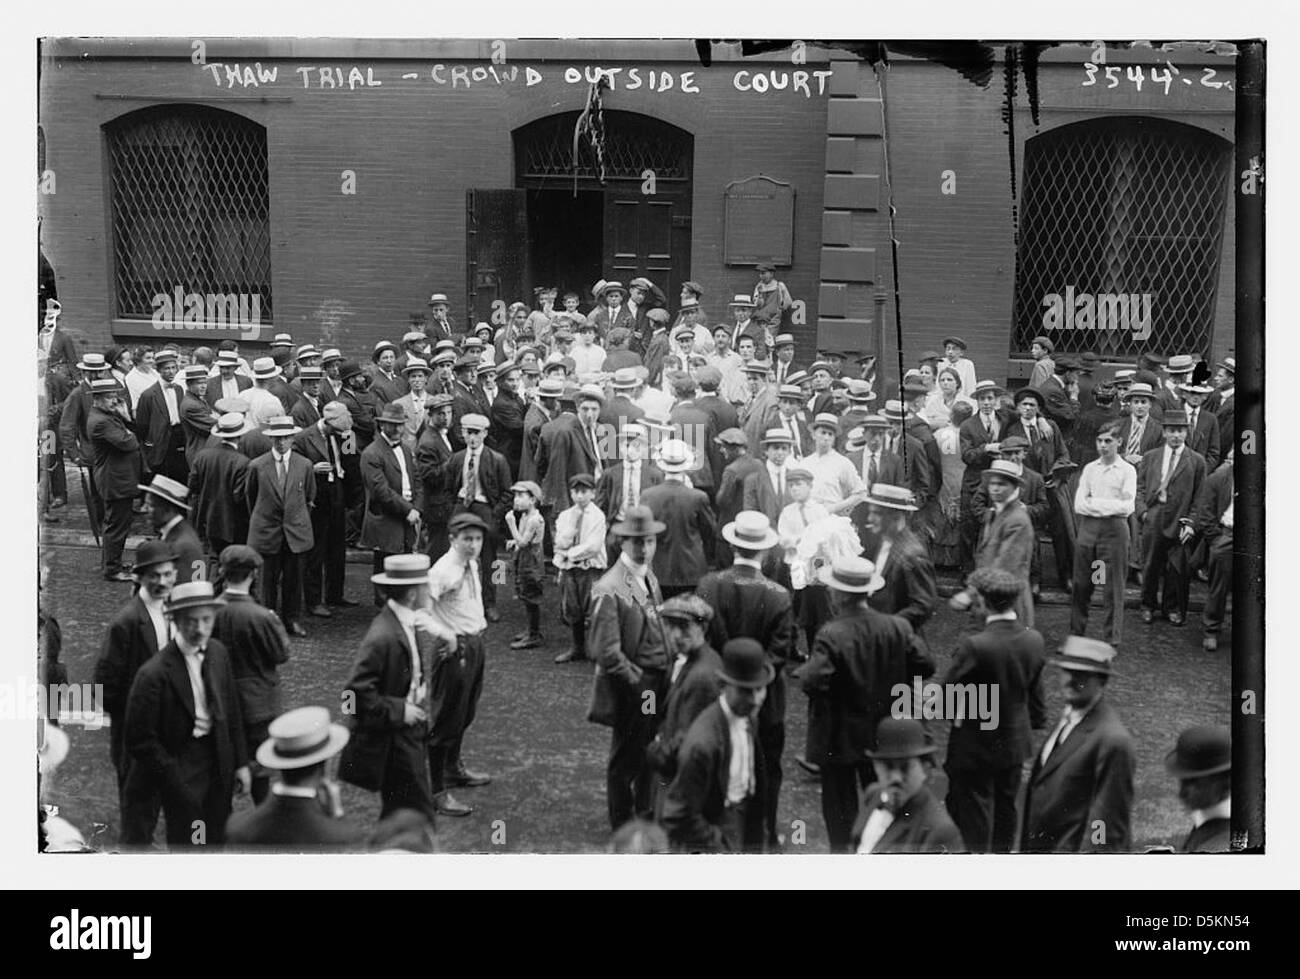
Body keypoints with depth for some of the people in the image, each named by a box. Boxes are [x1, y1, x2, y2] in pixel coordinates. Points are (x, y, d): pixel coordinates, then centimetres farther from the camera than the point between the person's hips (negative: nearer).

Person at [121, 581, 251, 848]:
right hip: (180, 763, -6)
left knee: (217, 838, 16)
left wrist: (240, 762, 9)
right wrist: (177, 784, -16)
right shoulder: (155, 674, -22)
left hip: (217, 757, 6)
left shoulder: (217, 651, 0)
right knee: (186, 841, 2)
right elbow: (140, 740, -17)